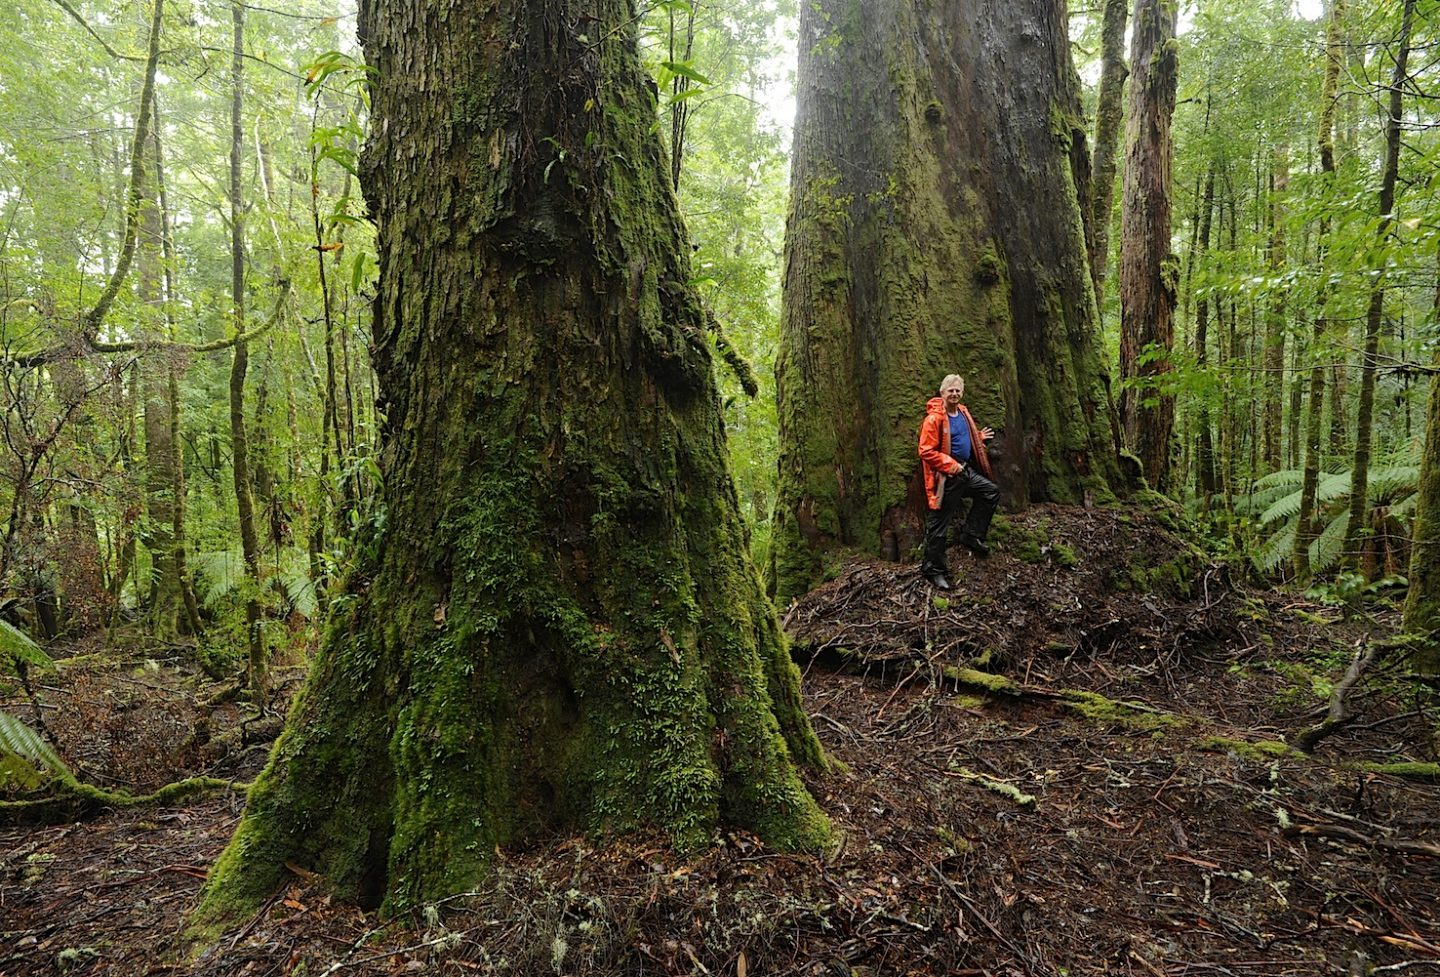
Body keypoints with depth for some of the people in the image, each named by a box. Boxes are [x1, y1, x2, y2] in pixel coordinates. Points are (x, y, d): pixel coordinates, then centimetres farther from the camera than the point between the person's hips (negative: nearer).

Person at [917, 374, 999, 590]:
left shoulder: (963, 413, 8)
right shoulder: (934, 418, -18)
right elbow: (926, 451, -21)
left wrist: (978, 437, 16)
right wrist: (950, 465, -23)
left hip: (966, 471, 8)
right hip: (946, 478, -8)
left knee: (991, 492, 13)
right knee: (939, 524, -1)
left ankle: (971, 536, 18)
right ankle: (933, 570, 8)